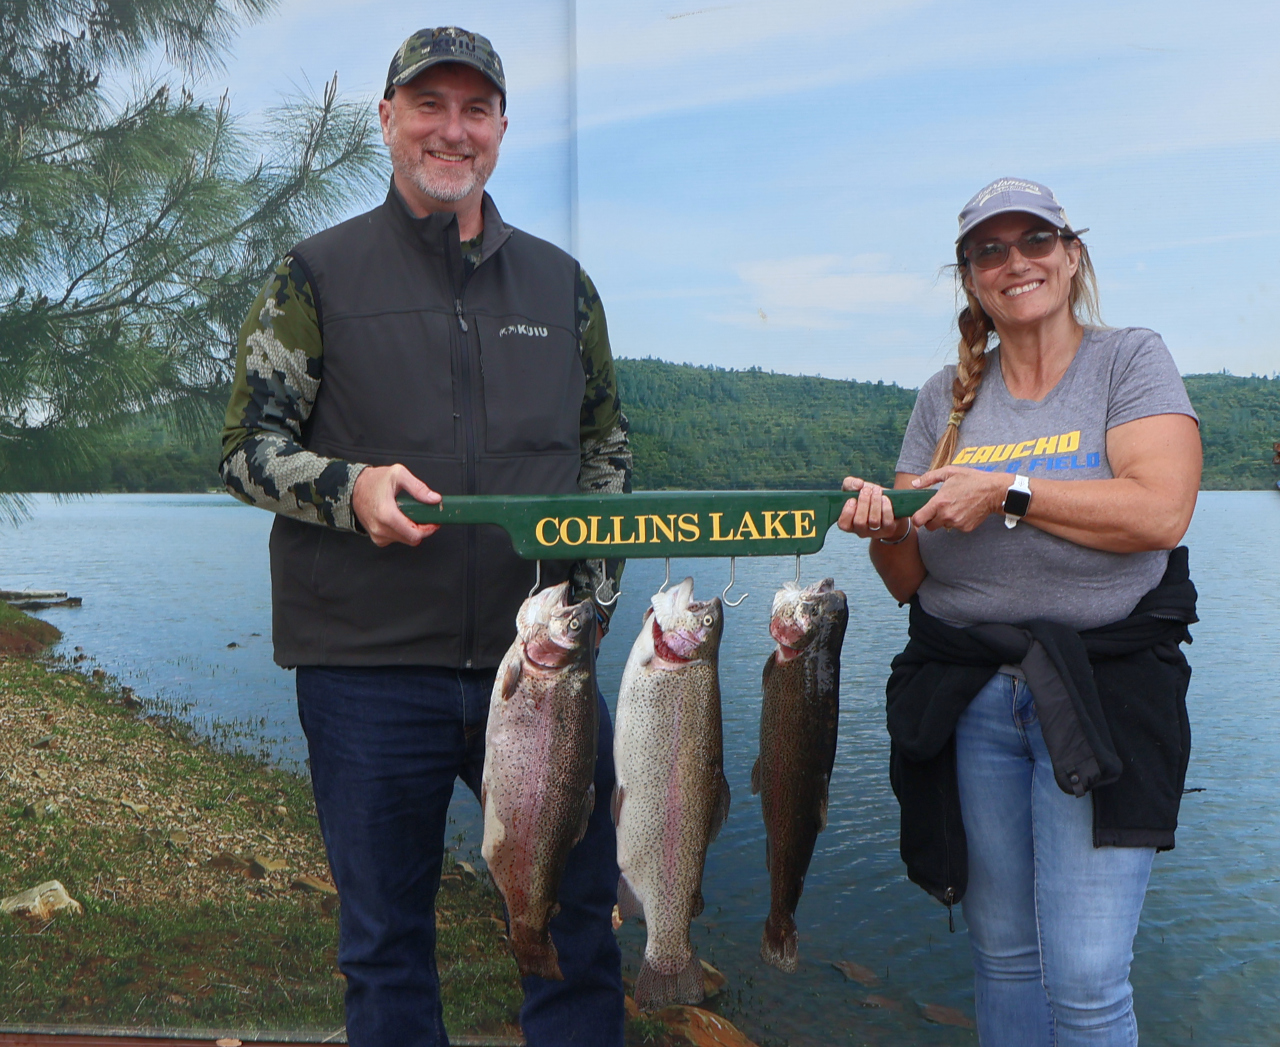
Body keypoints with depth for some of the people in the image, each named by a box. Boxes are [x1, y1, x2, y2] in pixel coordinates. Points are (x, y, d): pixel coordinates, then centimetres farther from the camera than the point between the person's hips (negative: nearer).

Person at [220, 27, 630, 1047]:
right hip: (369, 667, -2)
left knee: (580, 916, 10)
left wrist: (596, 579, 4)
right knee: (387, 941, 10)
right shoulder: (317, 275, 4)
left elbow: (608, 444, 18)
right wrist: (349, 488, -17)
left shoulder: (560, 282, 13)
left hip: (539, 659, 3)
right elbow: (247, 446, 3)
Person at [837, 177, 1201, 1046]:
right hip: (967, 695, 4)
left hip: (1103, 689, -3)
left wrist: (1007, 491, -16)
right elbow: (910, 578, 10)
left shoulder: (1131, 361, 2)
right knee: (1001, 953, 12)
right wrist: (882, 528, -11)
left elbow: (1160, 511, -15)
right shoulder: (947, 398, 13)